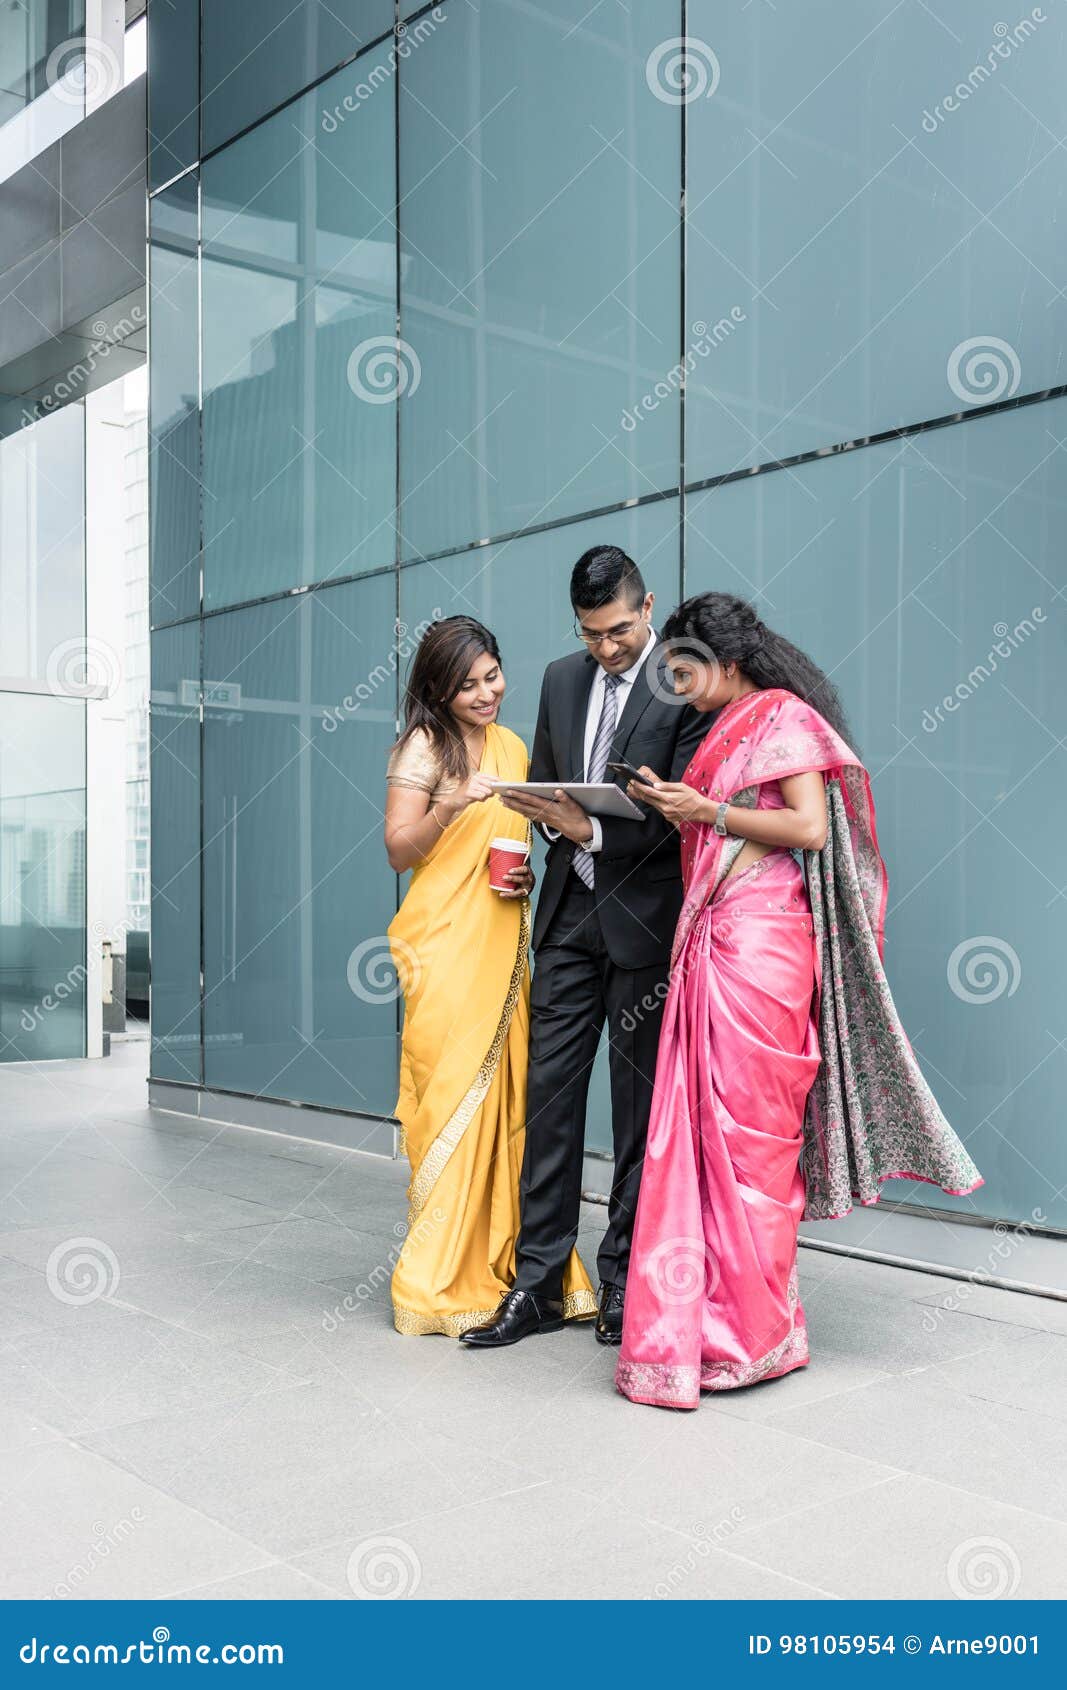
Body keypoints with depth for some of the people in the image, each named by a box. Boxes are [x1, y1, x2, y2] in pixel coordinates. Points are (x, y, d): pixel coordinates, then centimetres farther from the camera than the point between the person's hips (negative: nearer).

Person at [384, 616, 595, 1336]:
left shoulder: (512, 746, 16)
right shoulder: (424, 746, -3)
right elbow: (399, 850, -6)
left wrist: (527, 876, 5)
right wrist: (449, 806, -23)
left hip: (504, 944, 6)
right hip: (444, 947, -6)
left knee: (508, 1094, 3)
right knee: (452, 1095, -6)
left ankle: (501, 1263, 12)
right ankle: (441, 1282, 3)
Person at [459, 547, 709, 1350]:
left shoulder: (684, 688, -8)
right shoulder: (562, 679, 11)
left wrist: (593, 830, -21)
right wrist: (550, 815, -4)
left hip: (644, 916, -5)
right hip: (571, 911, 5)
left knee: (640, 1101, 5)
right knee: (550, 1090, 4)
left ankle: (624, 1278, 17)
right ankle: (537, 1283, 12)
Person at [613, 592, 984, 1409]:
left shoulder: (785, 715, -3)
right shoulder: (728, 729, 22)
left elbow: (808, 827, -14)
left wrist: (710, 811, -11)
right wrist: (678, 810, 9)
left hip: (759, 944, -8)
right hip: (711, 943, 8)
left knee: (746, 1129, -4)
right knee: (702, 1127, 5)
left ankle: (752, 1334, 6)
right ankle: (695, 1316, 12)